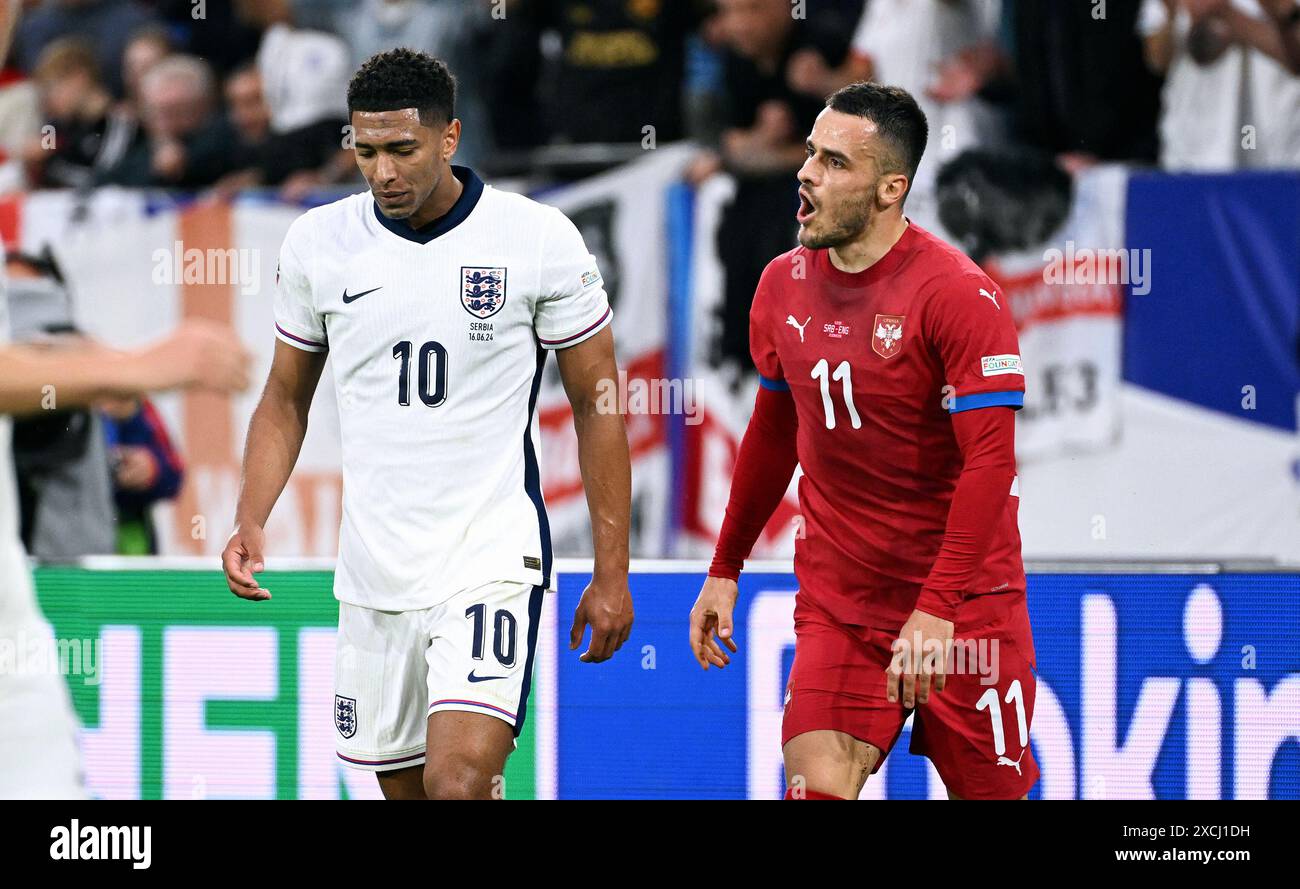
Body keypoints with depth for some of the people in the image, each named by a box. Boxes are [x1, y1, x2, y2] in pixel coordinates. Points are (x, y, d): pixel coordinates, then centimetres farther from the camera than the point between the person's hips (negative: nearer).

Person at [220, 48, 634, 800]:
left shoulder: (539, 238, -7)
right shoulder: (318, 242, 2)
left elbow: (597, 407, 0)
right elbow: (286, 400, 14)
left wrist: (612, 574, -1)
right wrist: (251, 520, -2)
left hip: (492, 560, -4)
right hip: (373, 572, 4)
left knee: (458, 779, -23)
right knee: (404, 787, 11)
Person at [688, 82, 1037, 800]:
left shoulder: (958, 294, -15)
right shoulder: (784, 284, 4)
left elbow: (990, 460, -20)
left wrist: (938, 609, -26)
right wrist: (725, 569, 21)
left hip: (965, 605, -4)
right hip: (837, 599, 4)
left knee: (988, 792, 3)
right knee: (816, 785, -15)